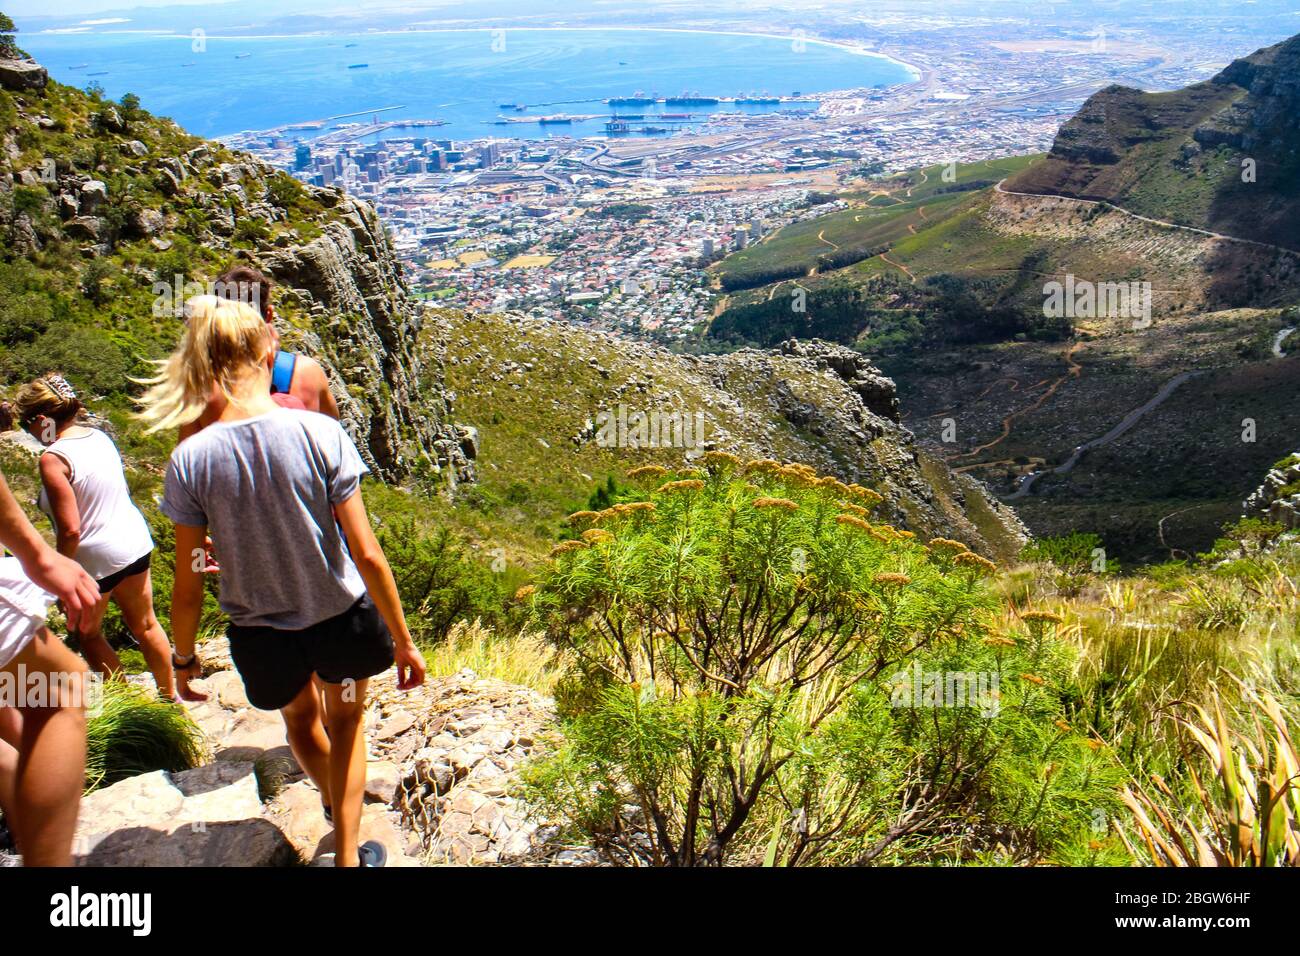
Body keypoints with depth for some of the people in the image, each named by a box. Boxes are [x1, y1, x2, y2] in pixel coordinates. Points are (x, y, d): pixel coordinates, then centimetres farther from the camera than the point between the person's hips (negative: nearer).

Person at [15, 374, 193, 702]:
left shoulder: (53, 460, -22)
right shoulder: (99, 436, 1)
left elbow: (70, 530, -25)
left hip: (94, 559, -7)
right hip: (135, 540, 7)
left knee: (88, 633, 17)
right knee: (144, 624, 20)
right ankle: (170, 693, 32)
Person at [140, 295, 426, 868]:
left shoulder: (189, 461, -16)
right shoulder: (320, 433, -20)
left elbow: (188, 585, -9)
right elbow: (367, 555, -18)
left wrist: (183, 657, 9)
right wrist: (402, 640, -7)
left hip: (261, 636, 2)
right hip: (340, 618, -1)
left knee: (300, 717, 34)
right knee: (345, 717, 31)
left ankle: (335, 805, 62)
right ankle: (348, 854, 32)